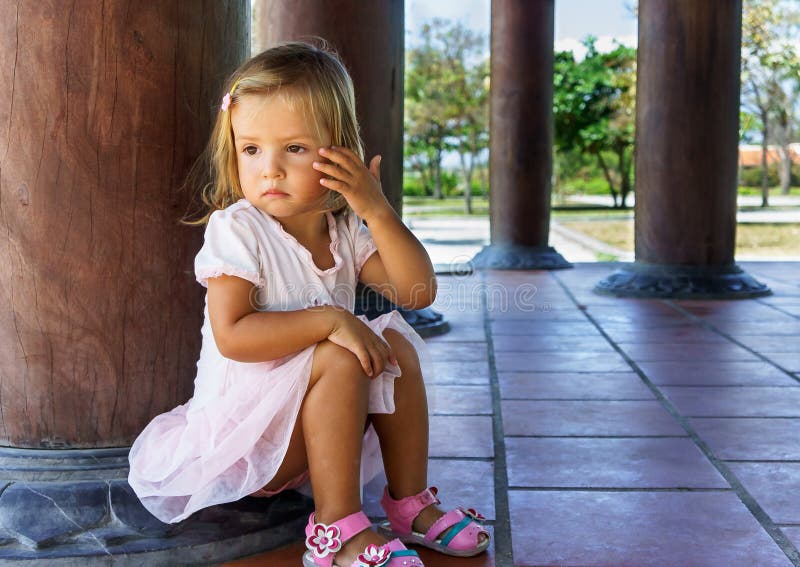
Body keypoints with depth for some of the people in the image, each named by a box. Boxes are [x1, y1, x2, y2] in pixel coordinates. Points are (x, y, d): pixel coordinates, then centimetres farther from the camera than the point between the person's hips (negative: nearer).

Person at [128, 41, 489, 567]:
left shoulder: (346, 229, 2)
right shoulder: (236, 228, -17)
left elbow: (418, 291, -9)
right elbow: (232, 335, -27)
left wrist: (377, 210, -19)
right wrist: (330, 320, -31)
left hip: (318, 422, 7)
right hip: (239, 430, -7)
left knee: (396, 343, -11)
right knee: (339, 359, -28)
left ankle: (410, 500, -3)